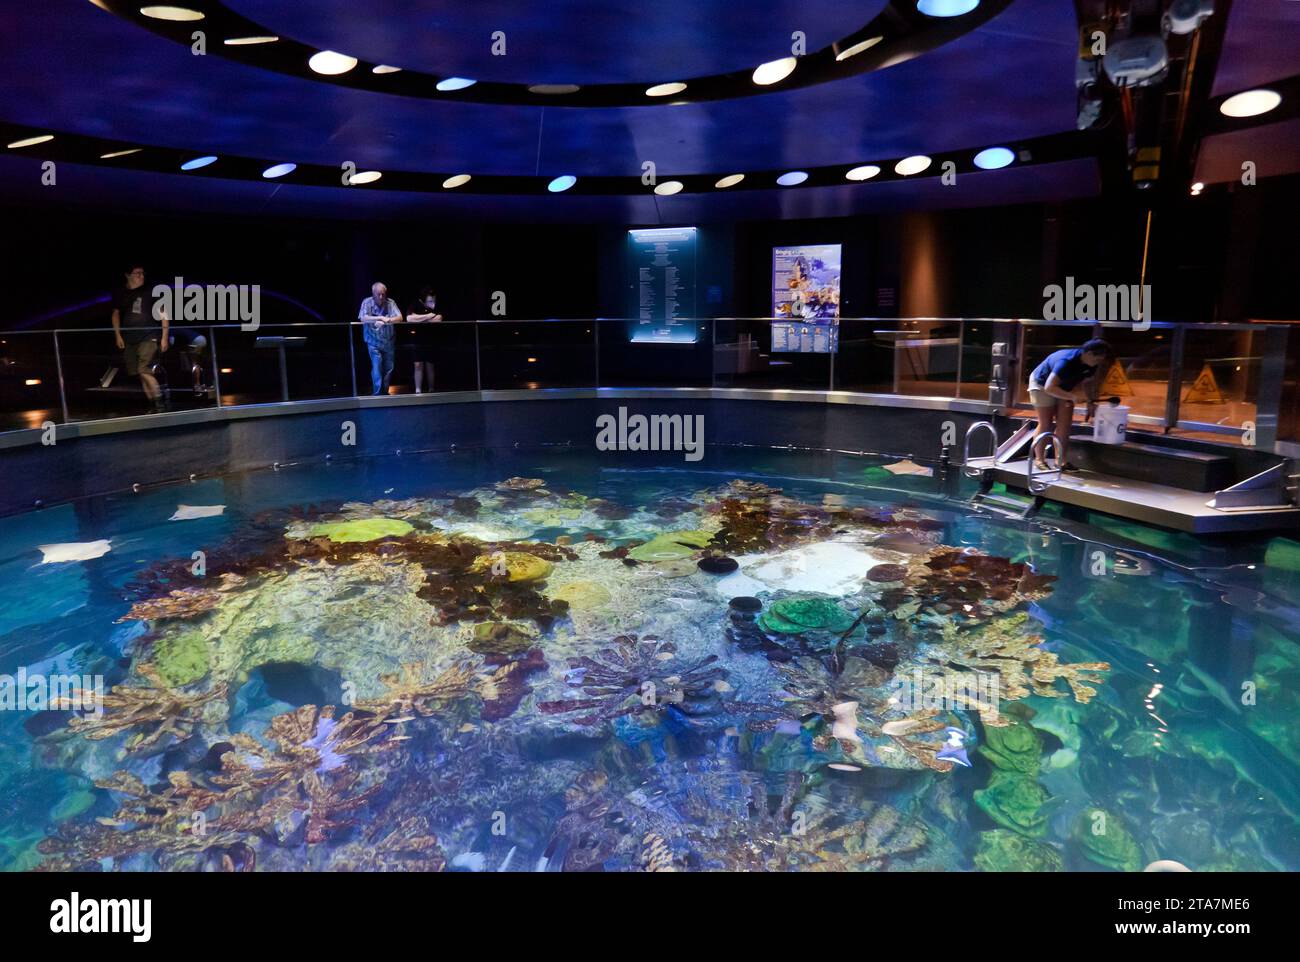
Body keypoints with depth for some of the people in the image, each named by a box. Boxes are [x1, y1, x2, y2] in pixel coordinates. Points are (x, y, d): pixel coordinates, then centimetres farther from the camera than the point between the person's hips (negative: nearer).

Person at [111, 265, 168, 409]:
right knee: (139, 374, 4)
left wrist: (164, 337, -2)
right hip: (129, 340, 4)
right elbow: (116, 314, 20)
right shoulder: (121, 294, 8)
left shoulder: (150, 292, -1)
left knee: (143, 371, -17)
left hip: (149, 337, -4)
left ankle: (159, 401, -12)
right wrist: (118, 336, 11)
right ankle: (152, 403, 9)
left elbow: (163, 314, 2)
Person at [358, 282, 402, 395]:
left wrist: (386, 321, -29)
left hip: (389, 341, 3)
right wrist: (381, 318, -27)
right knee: (377, 366, -12)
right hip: (374, 341, -3)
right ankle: (378, 393, -4)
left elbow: (400, 318, -13)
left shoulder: (390, 303, -5)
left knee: (389, 368, 8)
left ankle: (385, 392, 24)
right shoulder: (367, 302, -9)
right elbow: (363, 318, -21)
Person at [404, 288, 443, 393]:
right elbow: (409, 319, -27)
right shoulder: (416, 305, -12)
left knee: (430, 366, 7)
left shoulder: (436, 307, -9)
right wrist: (427, 316, -23)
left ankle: (431, 391, 15)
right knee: (418, 366, -1)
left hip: (431, 340, 1)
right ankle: (418, 391, 2)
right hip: (417, 340, -1)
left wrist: (418, 319, -18)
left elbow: (438, 320, -24)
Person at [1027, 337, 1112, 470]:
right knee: (1046, 424, -6)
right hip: (1042, 384, -7)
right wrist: (1072, 397, -45)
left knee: (1064, 425, -1)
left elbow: (1087, 382, 4)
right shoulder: (1066, 361, -38)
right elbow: (1049, 387, -42)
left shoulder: (1091, 365, -14)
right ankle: (1039, 459, 4)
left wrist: (1090, 402, -8)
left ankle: (1062, 460, 2)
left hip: (1064, 388, 7)